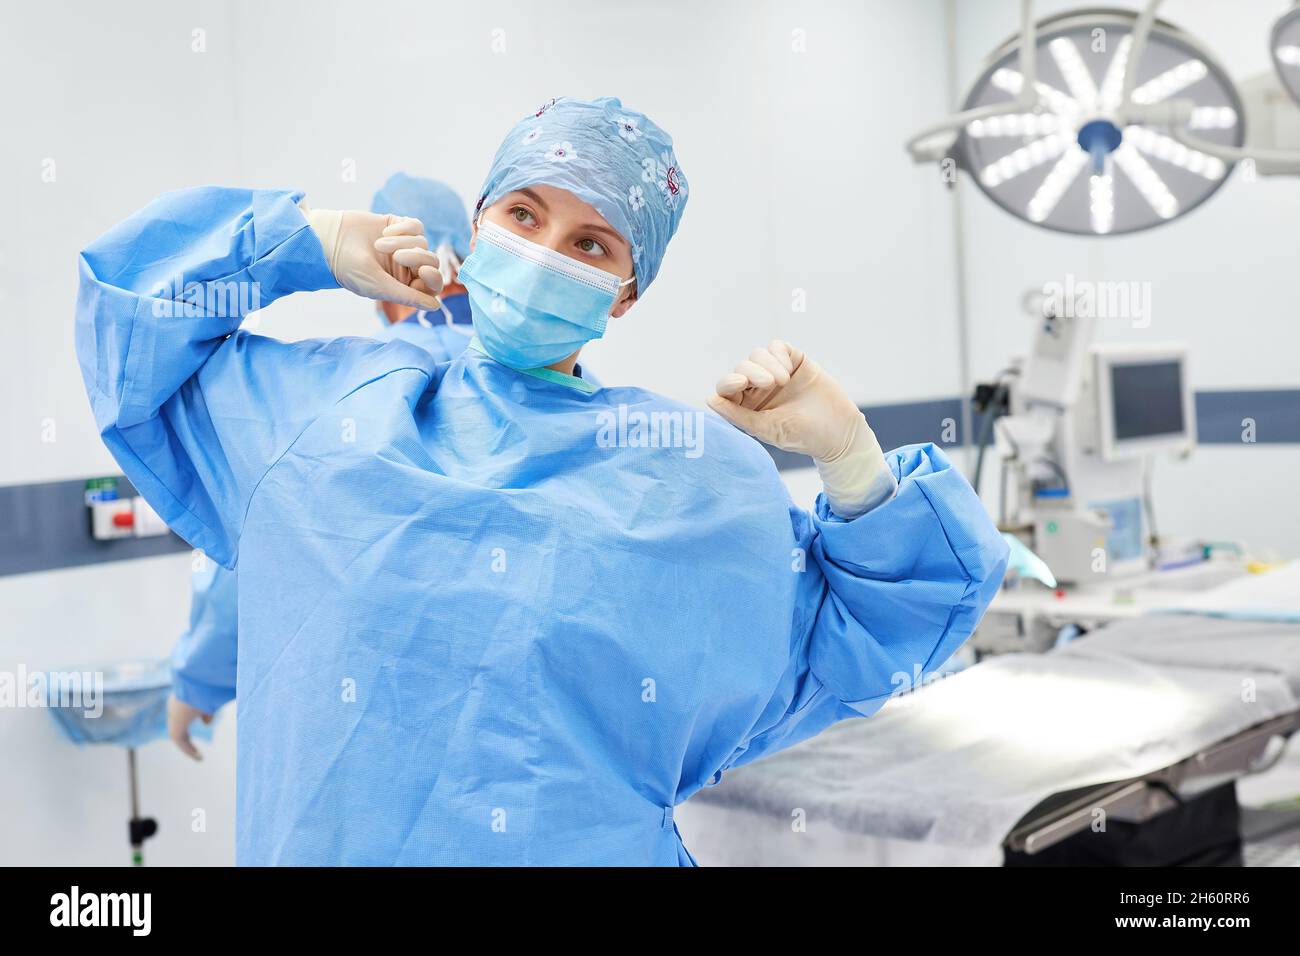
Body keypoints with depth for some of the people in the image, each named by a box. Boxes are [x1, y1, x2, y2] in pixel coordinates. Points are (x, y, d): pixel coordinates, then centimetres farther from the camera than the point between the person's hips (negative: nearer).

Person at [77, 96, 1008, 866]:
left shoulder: (706, 475, 8)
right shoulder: (320, 404, 11)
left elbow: (878, 637, 11)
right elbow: (135, 300, 19)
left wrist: (848, 454, -2)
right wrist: (318, 243, 10)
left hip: (602, 848, -1)